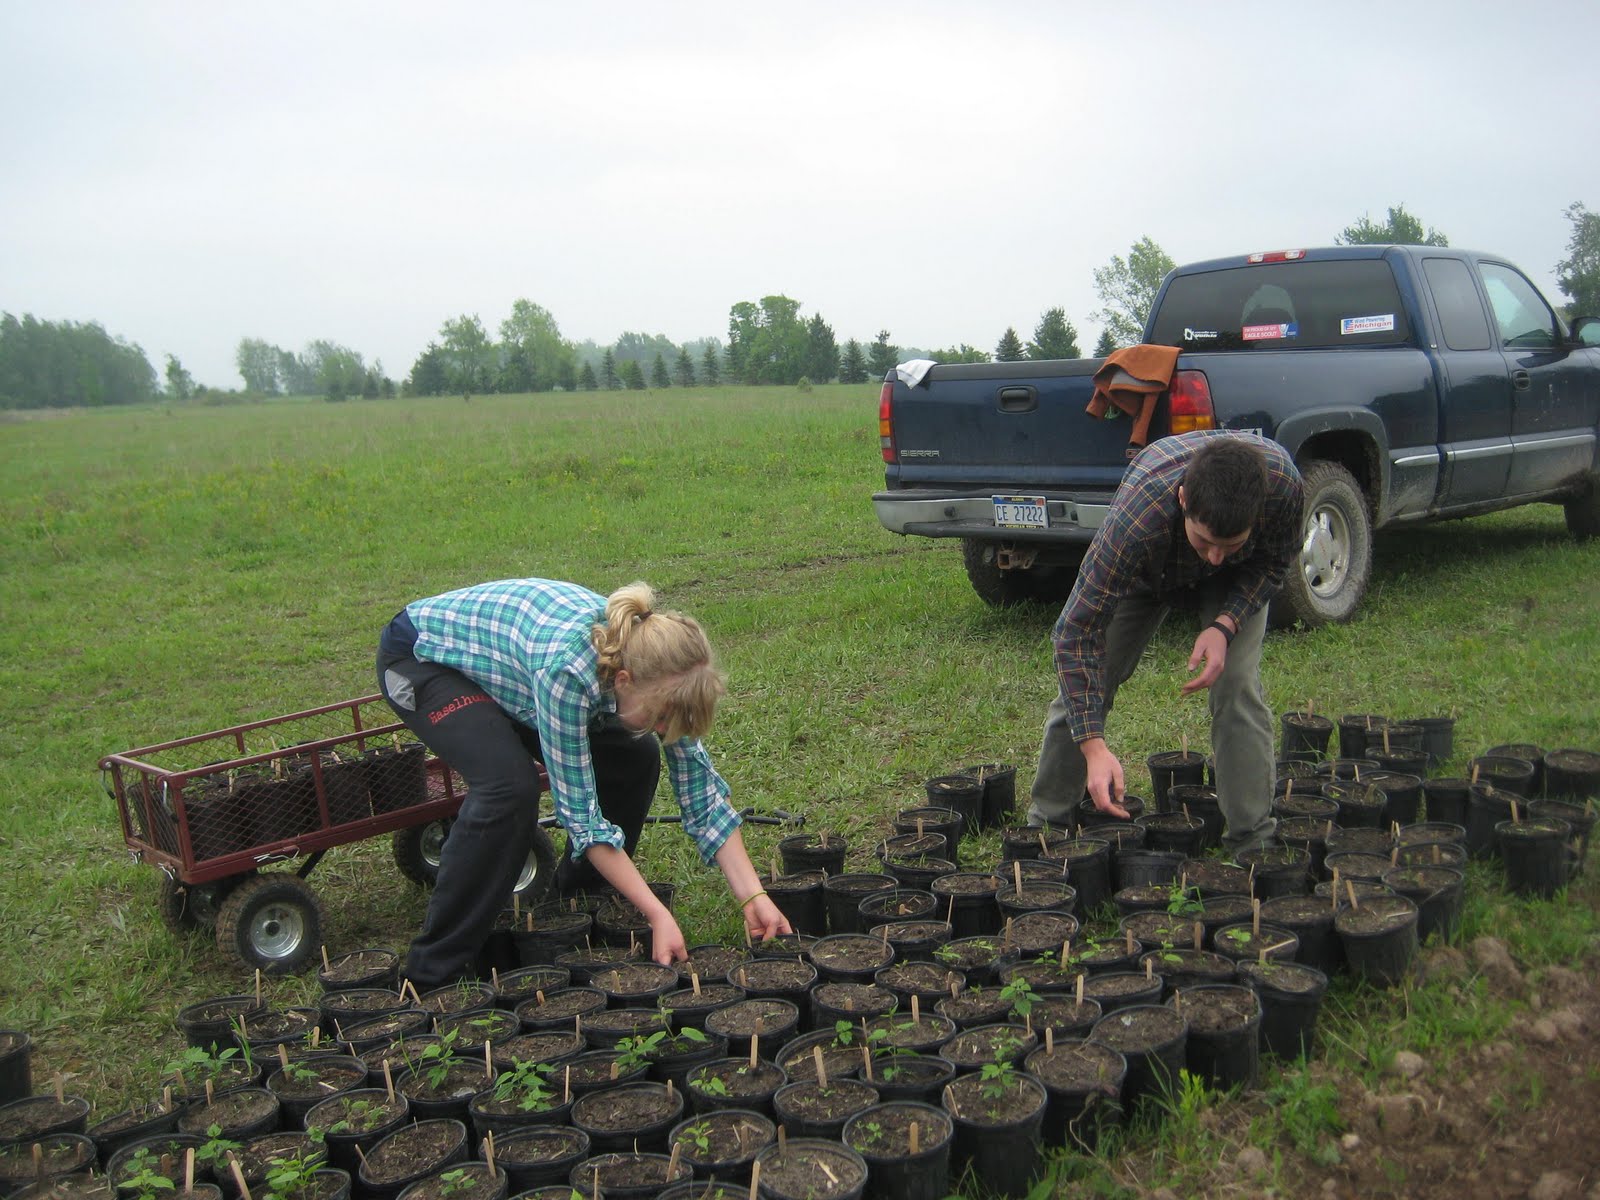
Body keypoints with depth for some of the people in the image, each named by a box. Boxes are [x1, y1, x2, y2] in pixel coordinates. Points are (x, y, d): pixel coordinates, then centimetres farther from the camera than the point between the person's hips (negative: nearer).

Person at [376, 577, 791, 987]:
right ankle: (436, 974, -16)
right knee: (511, 785, -30)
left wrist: (753, 896, -18)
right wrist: (658, 916, -32)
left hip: (501, 656, 7)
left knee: (632, 759, -5)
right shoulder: (567, 668, -41)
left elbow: (701, 789, -13)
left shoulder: (652, 662, -22)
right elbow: (579, 809, -33)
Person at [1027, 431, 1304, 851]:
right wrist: (1094, 746, -43)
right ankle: (1045, 824, 10)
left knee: (1238, 685, -18)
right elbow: (1077, 632, -38)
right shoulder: (1135, 518, -46)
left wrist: (1225, 626, -30)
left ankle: (1252, 841, -6)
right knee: (1082, 682, -7)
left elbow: (1274, 560, -14)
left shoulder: (1282, 482, -39)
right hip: (1148, 566, -1)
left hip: (1243, 572, 1)